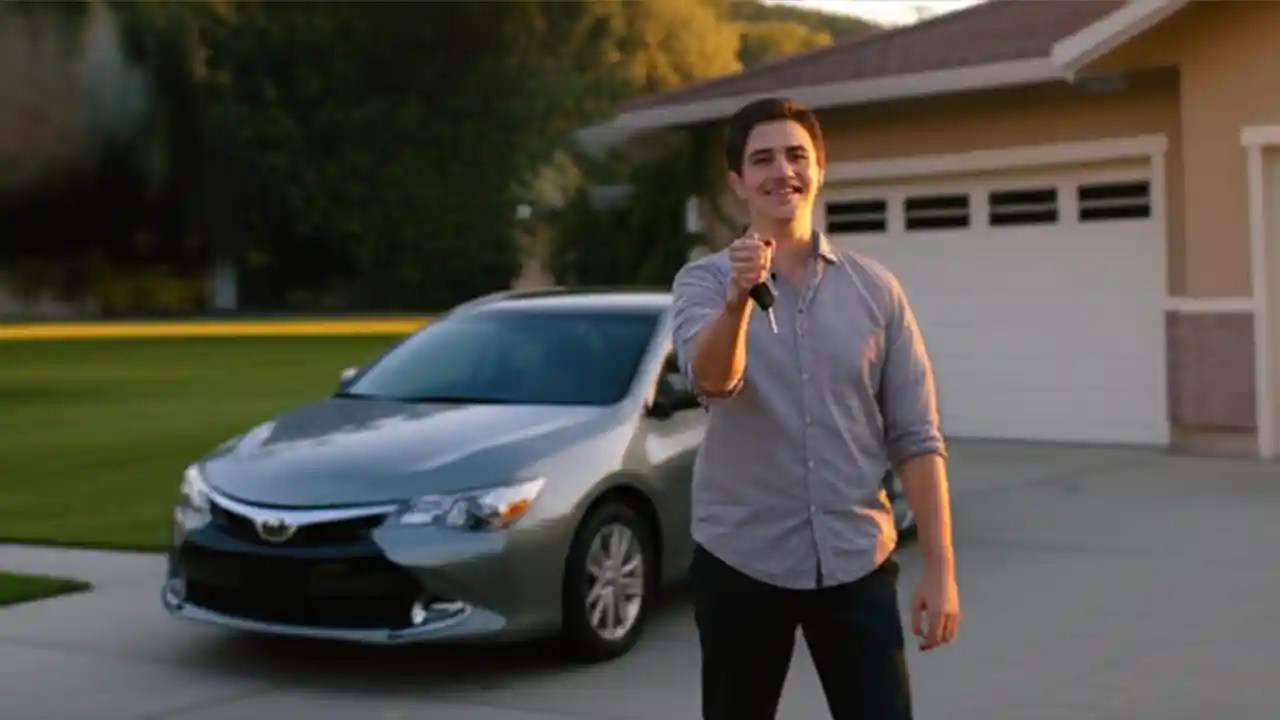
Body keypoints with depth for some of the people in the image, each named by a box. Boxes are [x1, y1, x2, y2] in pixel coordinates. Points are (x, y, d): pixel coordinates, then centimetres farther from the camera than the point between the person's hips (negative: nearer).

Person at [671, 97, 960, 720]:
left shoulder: (875, 289, 2)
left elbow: (917, 438, 2)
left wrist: (940, 568, -3)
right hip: (741, 560, -1)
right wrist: (737, 299, -45)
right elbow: (711, 379, -24)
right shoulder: (703, 281, -3)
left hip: (857, 561, 1)